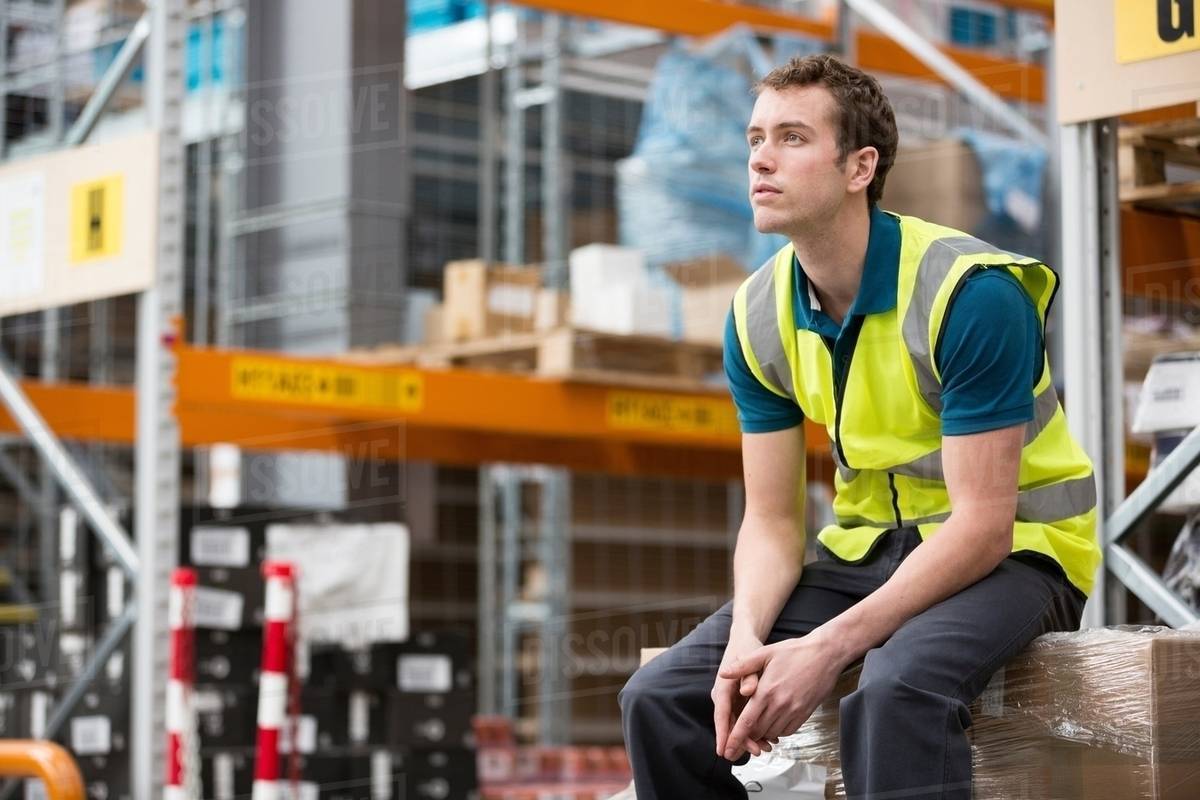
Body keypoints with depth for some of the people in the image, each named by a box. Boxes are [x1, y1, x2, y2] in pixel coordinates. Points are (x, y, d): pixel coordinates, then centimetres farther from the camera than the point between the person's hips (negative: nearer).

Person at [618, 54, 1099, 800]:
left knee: (895, 688, -38)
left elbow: (981, 524, -24)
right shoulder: (758, 316, -2)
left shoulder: (971, 293, -22)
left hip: (1013, 549, -6)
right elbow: (772, 520, 1)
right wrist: (747, 640, -21)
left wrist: (828, 649, -31)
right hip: (868, 545, 6)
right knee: (660, 695, -10)